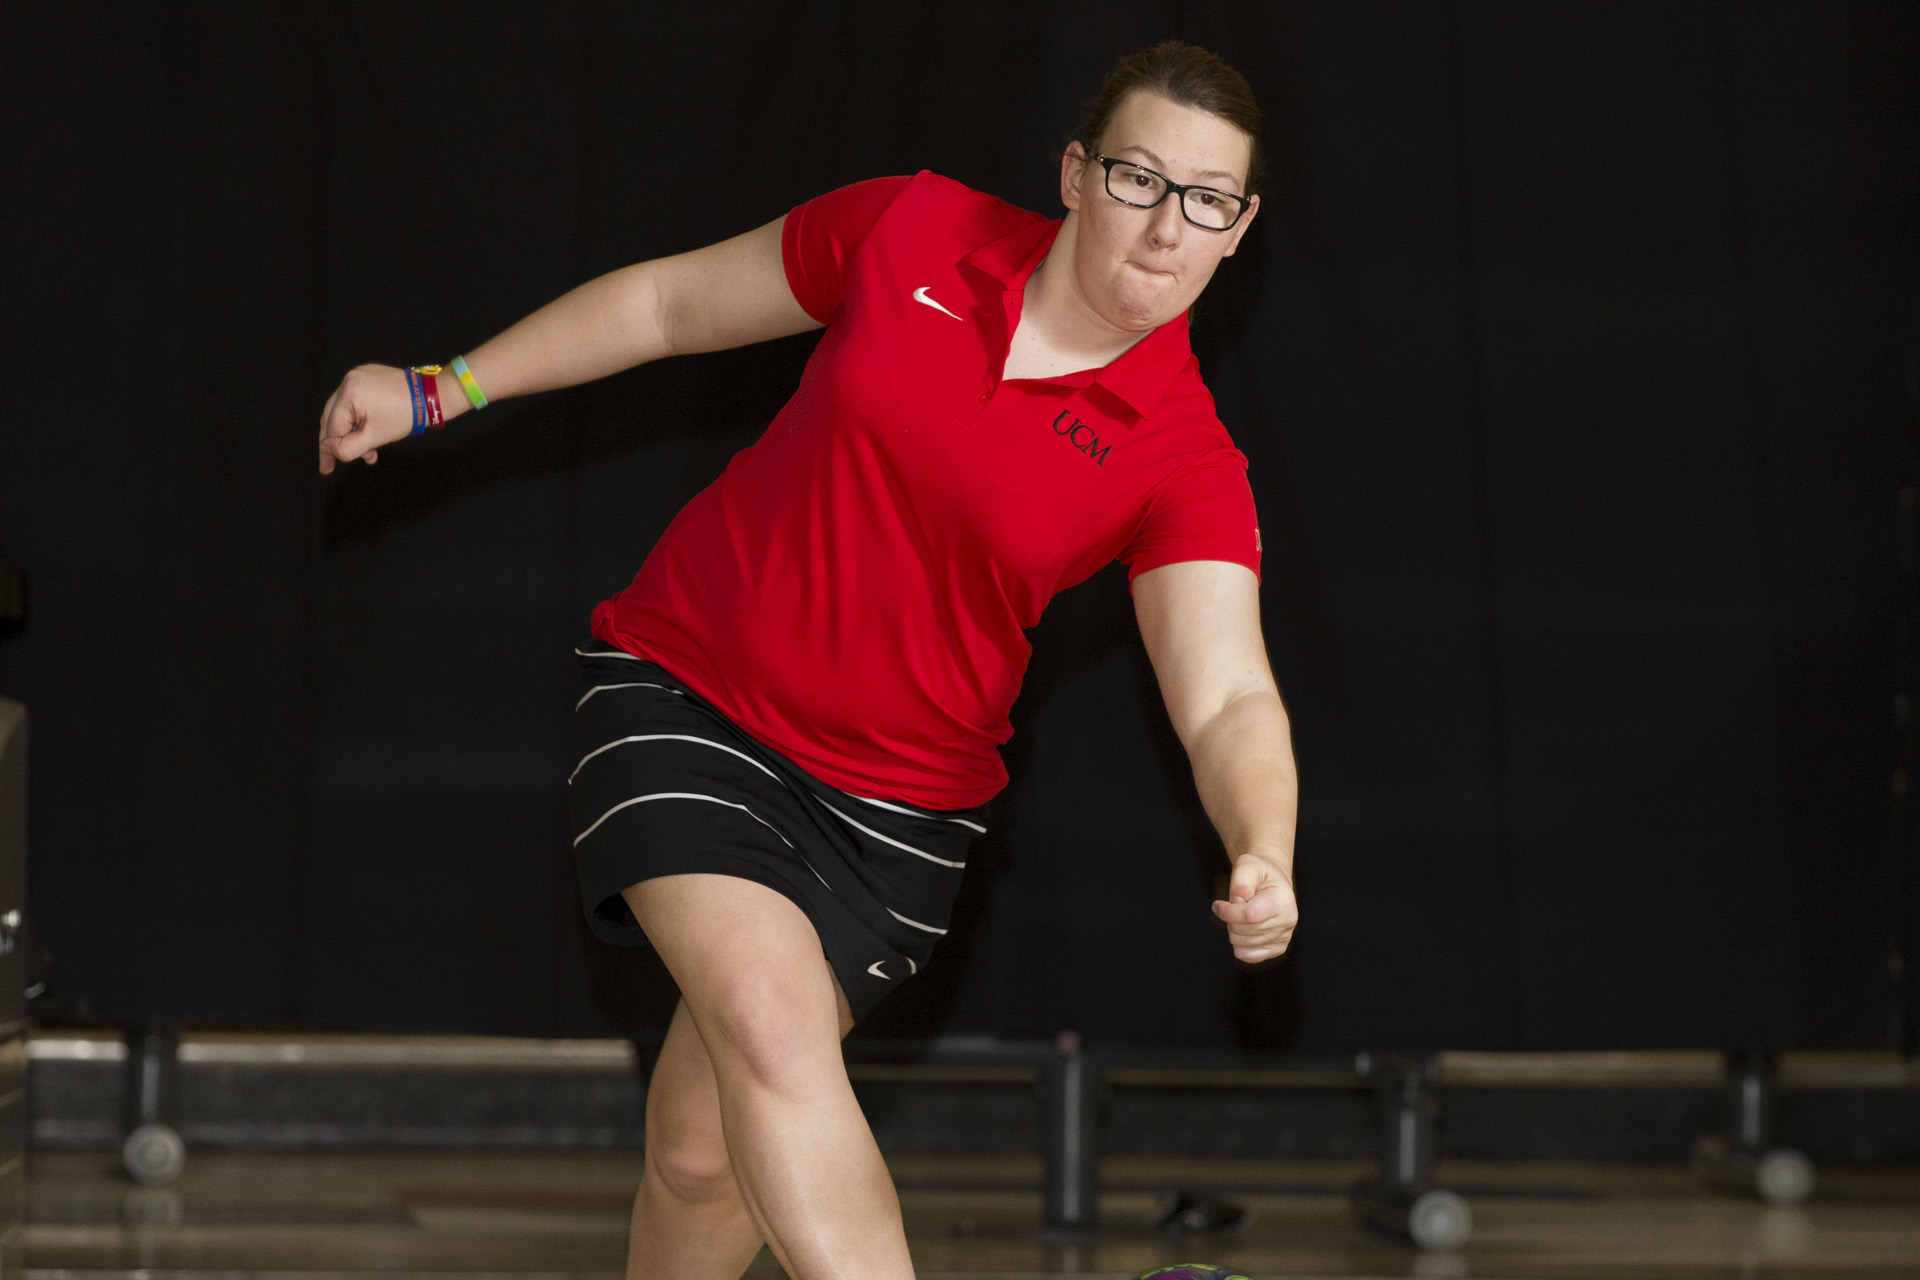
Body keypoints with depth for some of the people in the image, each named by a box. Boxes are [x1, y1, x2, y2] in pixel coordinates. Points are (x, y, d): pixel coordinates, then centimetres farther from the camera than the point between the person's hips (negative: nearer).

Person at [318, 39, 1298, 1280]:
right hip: (684, 690, 0)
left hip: (894, 802, 1)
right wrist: (437, 389, 7)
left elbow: (1231, 703, -23)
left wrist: (1264, 858, -44)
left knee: (705, 1158, 1)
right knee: (774, 1020, -26)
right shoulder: (908, 231, -9)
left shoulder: (1185, 462, -13)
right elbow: (671, 301, 6)